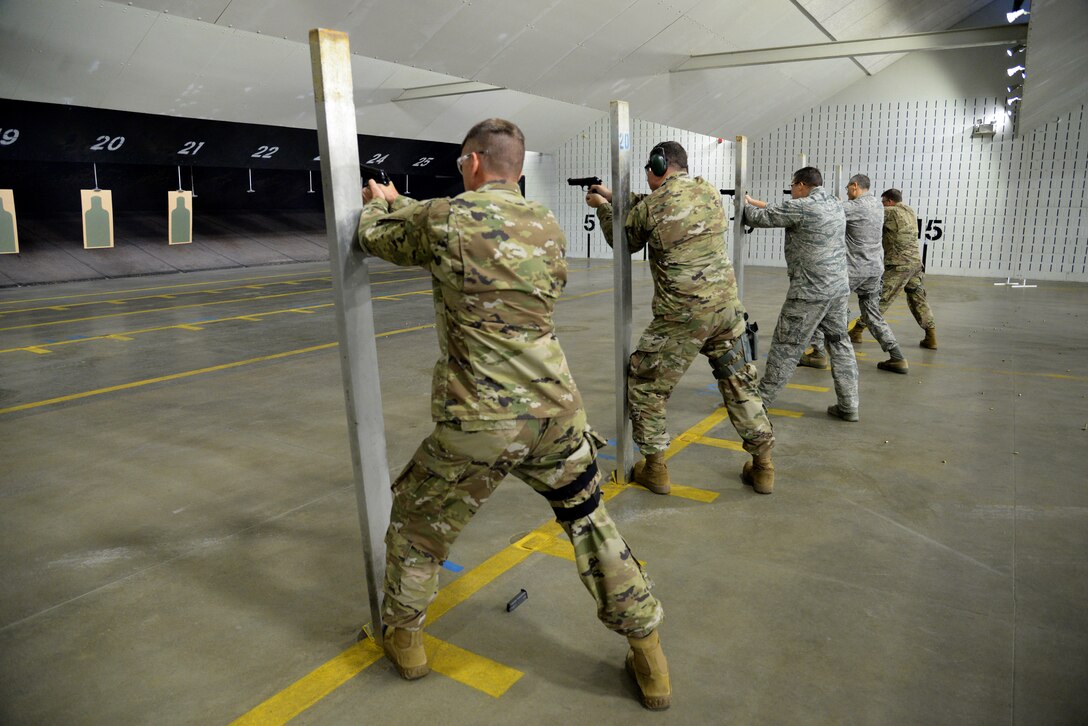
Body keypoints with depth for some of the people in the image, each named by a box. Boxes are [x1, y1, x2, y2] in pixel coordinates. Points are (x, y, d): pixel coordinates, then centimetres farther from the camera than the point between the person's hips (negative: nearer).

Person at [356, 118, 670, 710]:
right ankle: (648, 657, 30)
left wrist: (378, 202, 36)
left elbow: (374, 236, 11)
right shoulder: (548, 228, 8)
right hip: (555, 414, 4)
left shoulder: (444, 220, -7)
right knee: (588, 521, 22)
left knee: (417, 521, 22)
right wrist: (401, 202, 35)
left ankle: (403, 637, 41)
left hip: (477, 425, -4)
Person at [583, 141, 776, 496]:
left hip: (681, 316, -5)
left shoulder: (649, 206, -7)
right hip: (727, 307, 5)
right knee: (741, 384, 16)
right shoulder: (709, 191, 8)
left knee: (645, 386, 12)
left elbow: (625, 243, 12)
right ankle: (762, 466, 23)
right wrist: (615, 196, 25)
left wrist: (603, 207, 26)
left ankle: (655, 468, 18)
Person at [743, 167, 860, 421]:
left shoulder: (800, 208, -13)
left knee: (786, 347, 0)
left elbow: (760, 218, -4)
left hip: (810, 291, -7)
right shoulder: (835, 205, 13)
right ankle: (848, 406, 15)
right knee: (840, 344, 12)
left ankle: (760, 400, 10)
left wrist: (745, 204, 16)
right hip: (839, 287, 8)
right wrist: (755, 201, 24)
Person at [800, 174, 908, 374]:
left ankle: (818, 353, 4)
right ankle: (897, 358, 11)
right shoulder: (878, 206, 11)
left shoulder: (854, 207, -14)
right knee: (873, 314, 15)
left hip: (853, 269, -8)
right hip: (874, 269, 8)